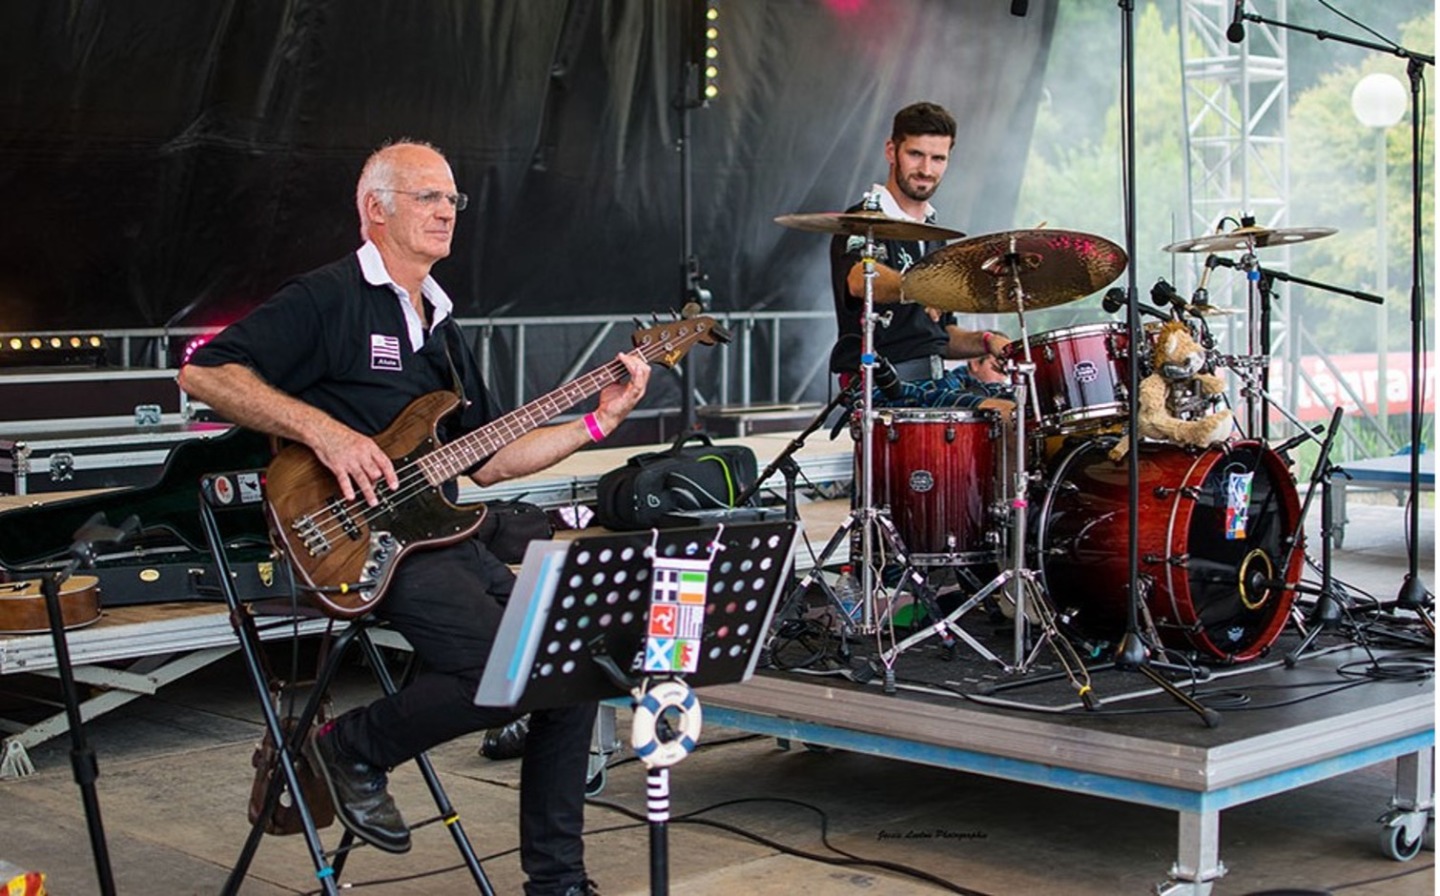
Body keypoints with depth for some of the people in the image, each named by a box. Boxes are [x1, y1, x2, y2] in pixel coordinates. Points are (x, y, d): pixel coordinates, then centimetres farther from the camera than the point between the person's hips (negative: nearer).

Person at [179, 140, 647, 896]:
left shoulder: (439, 324, 21)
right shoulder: (326, 299, -5)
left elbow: (486, 461, 20)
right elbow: (204, 372, -14)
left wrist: (597, 422, 11)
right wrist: (323, 429, -23)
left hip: (446, 539, 9)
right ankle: (355, 748, 0)